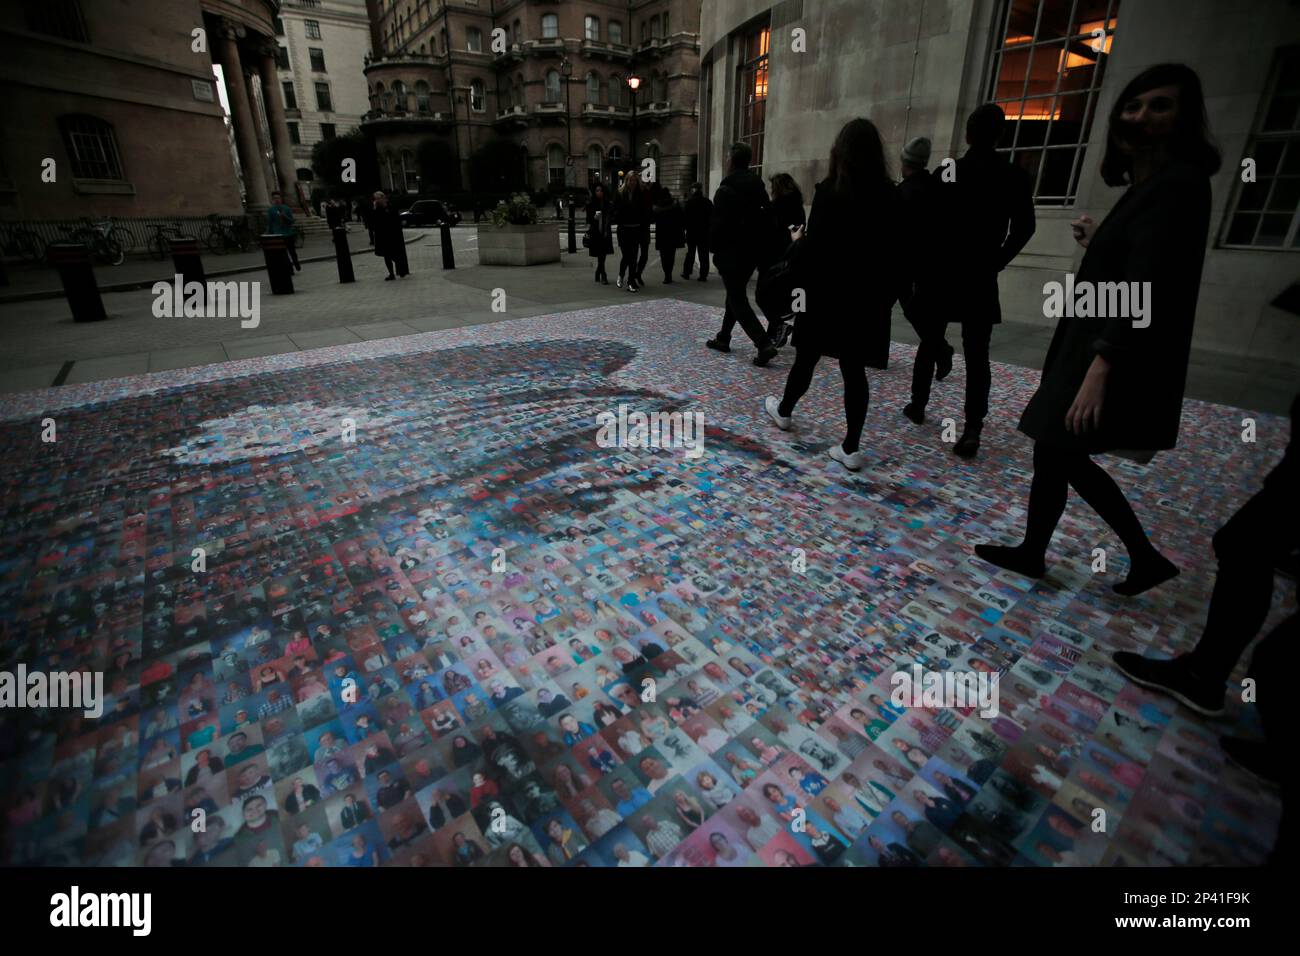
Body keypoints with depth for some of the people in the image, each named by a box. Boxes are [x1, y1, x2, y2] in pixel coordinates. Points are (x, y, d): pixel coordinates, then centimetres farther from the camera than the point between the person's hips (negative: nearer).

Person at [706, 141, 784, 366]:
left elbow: (717, 224, -14)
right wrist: (766, 251, 11)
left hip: (732, 253, -7)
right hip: (753, 252, 7)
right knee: (735, 295, 21)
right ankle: (723, 338, 30)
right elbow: (769, 219, 8)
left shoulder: (725, 190, -13)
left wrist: (714, 248, 1)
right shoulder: (758, 186, 8)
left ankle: (764, 344, -17)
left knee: (738, 300, -4)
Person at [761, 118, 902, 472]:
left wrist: (799, 283, -2)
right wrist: (886, 295, 10)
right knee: (855, 368, 4)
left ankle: (783, 411, 37)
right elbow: (894, 250, 4)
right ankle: (851, 448, 3)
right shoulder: (889, 194, 3)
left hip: (828, 291, -3)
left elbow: (815, 244, -14)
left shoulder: (829, 190, -10)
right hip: (868, 296, 4)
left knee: (806, 357, 15)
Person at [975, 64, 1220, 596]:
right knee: (1067, 458, 15)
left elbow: (1144, 287, -26)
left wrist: (1100, 367, -31)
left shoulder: (1177, 184, -15)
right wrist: (1097, 244, 25)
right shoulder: (1152, 183, 15)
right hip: (1107, 352, 10)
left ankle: (1032, 554, 24)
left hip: (1117, 362, -10)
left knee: (1052, 455, 2)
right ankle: (1145, 557, 27)